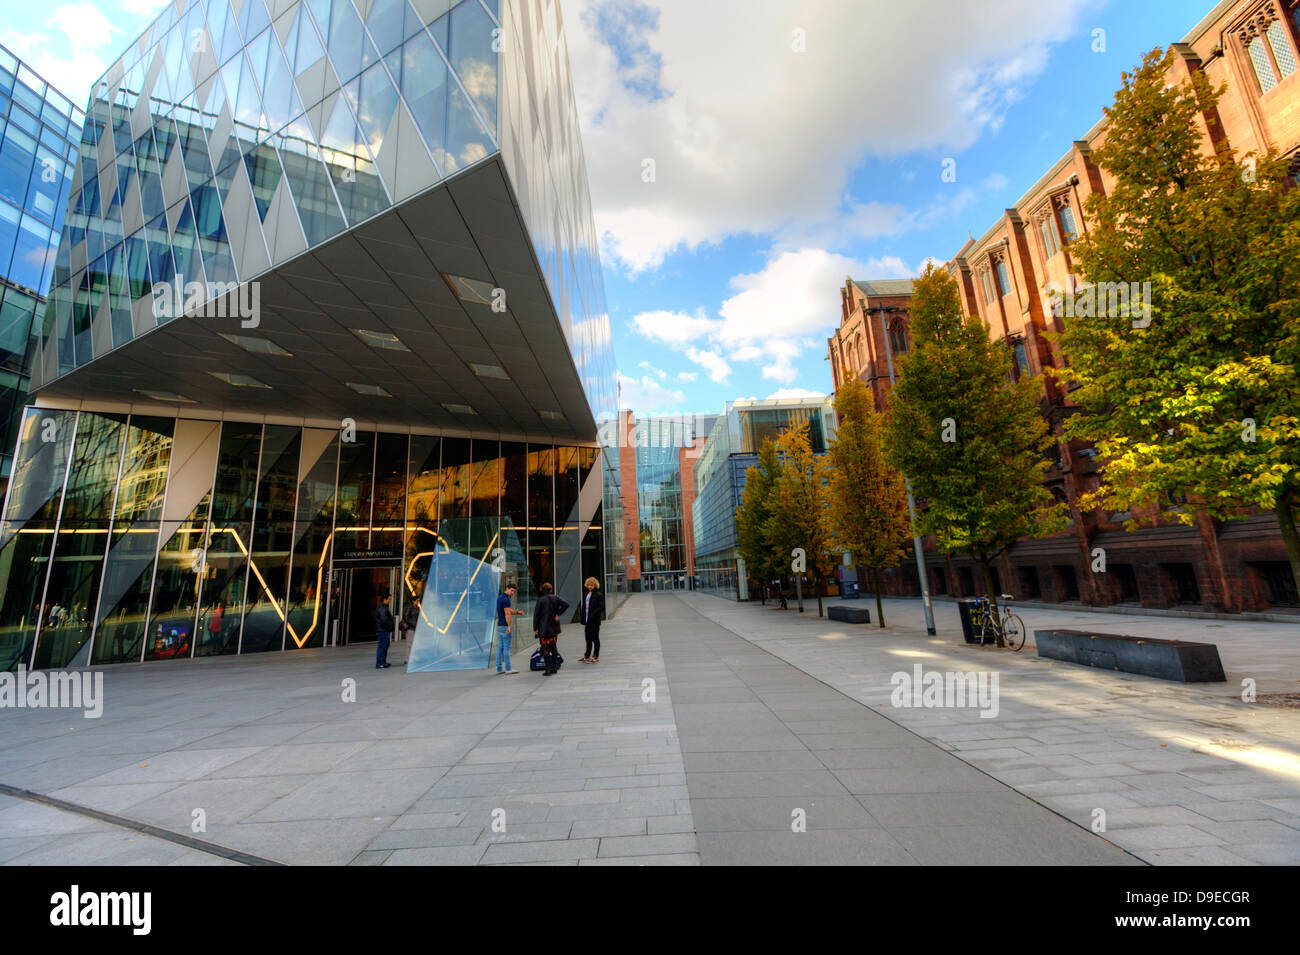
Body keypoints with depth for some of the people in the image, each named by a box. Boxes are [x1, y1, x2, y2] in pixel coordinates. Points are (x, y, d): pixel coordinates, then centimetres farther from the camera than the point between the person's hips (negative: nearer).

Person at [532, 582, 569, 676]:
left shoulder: (540, 600, -9)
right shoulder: (556, 598, -1)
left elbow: (536, 614, -7)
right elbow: (566, 604, -13)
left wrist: (535, 628, -1)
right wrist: (557, 614, -4)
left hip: (544, 628, -4)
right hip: (554, 627, 4)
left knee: (546, 648, 1)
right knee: (553, 646, 16)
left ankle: (548, 669, -1)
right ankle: (554, 667, 21)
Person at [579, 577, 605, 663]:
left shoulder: (599, 595, -10)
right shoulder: (586, 594, 12)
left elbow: (601, 607, -16)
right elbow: (584, 607, 15)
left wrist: (592, 616, -21)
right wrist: (583, 619, 8)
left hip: (595, 621, -7)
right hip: (587, 621, 7)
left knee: (595, 638, 3)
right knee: (588, 638, 15)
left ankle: (595, 657, 13)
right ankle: (587, 656, 26)